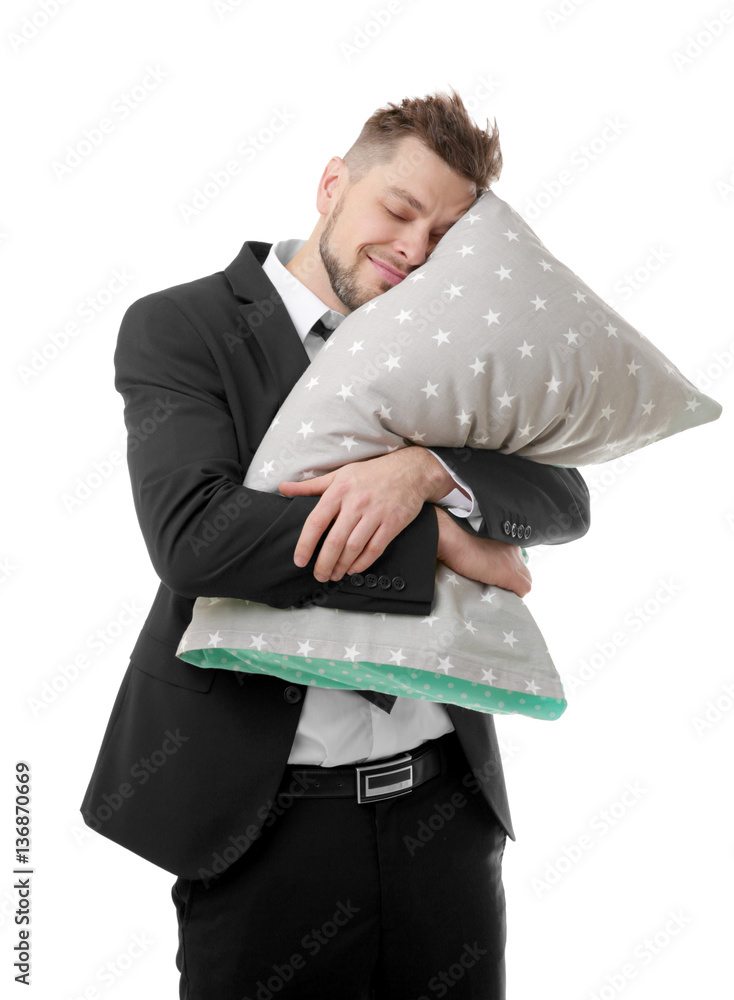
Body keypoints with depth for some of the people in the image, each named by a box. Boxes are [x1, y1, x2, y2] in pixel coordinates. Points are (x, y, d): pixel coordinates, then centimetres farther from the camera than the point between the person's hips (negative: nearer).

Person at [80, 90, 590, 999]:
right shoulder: (179, 327, -4)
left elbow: (566, 501, 0)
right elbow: (195, 536, -20)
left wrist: (424, 470, -21)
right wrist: (441, 540, -16)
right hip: (264, 822, -4)